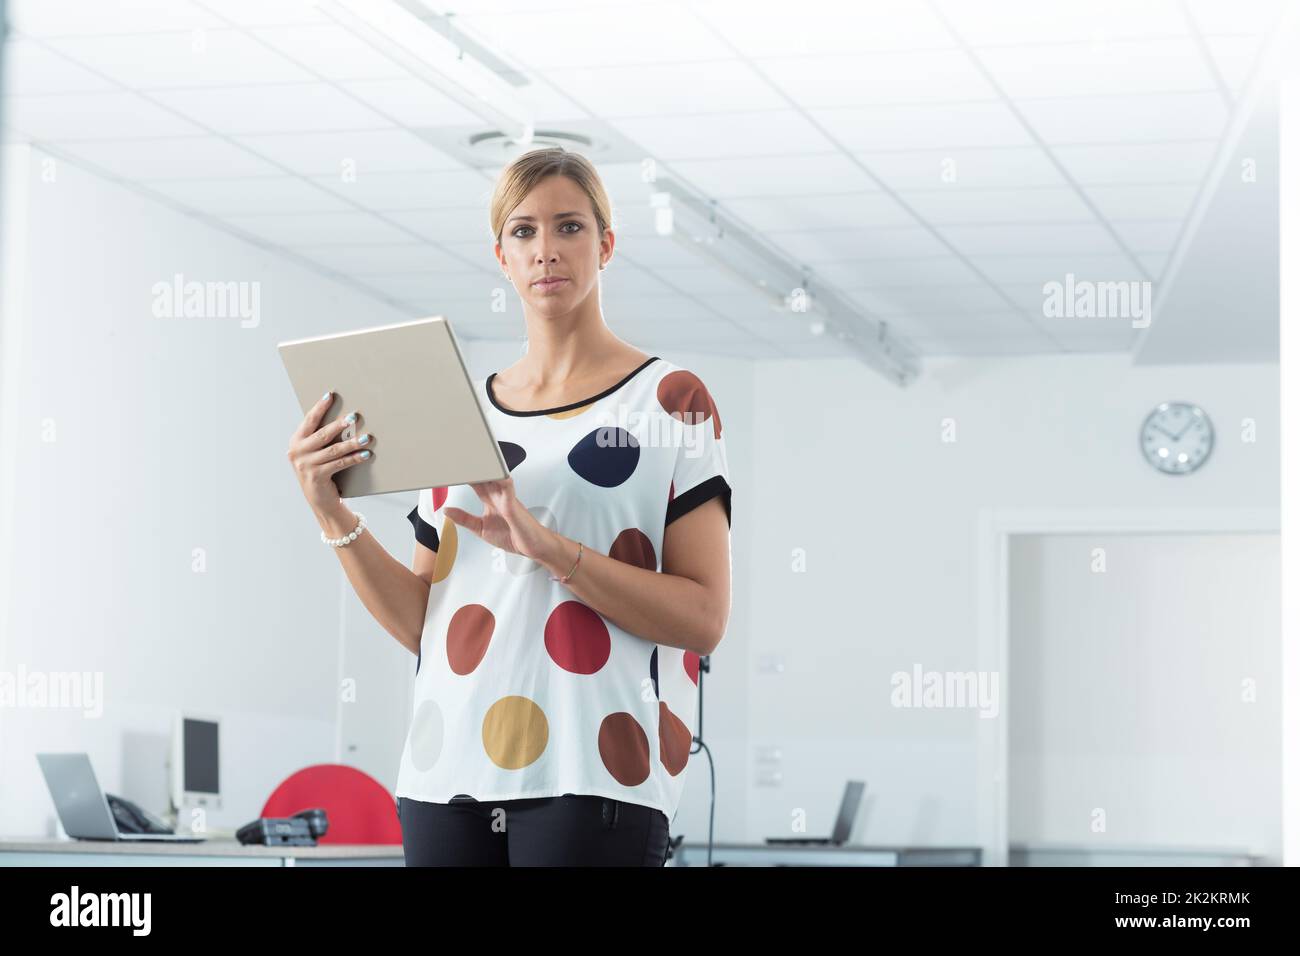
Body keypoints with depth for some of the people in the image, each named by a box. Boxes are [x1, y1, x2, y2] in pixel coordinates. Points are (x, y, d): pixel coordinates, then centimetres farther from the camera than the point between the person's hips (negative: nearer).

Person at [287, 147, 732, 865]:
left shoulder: (668, 397, 2)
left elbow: (703, 617, -8)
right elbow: (421, 624, 10)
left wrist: (550, 548, -18)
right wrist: (331, 515, -3)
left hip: (590, 776, -4)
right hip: (448, 772, 4)